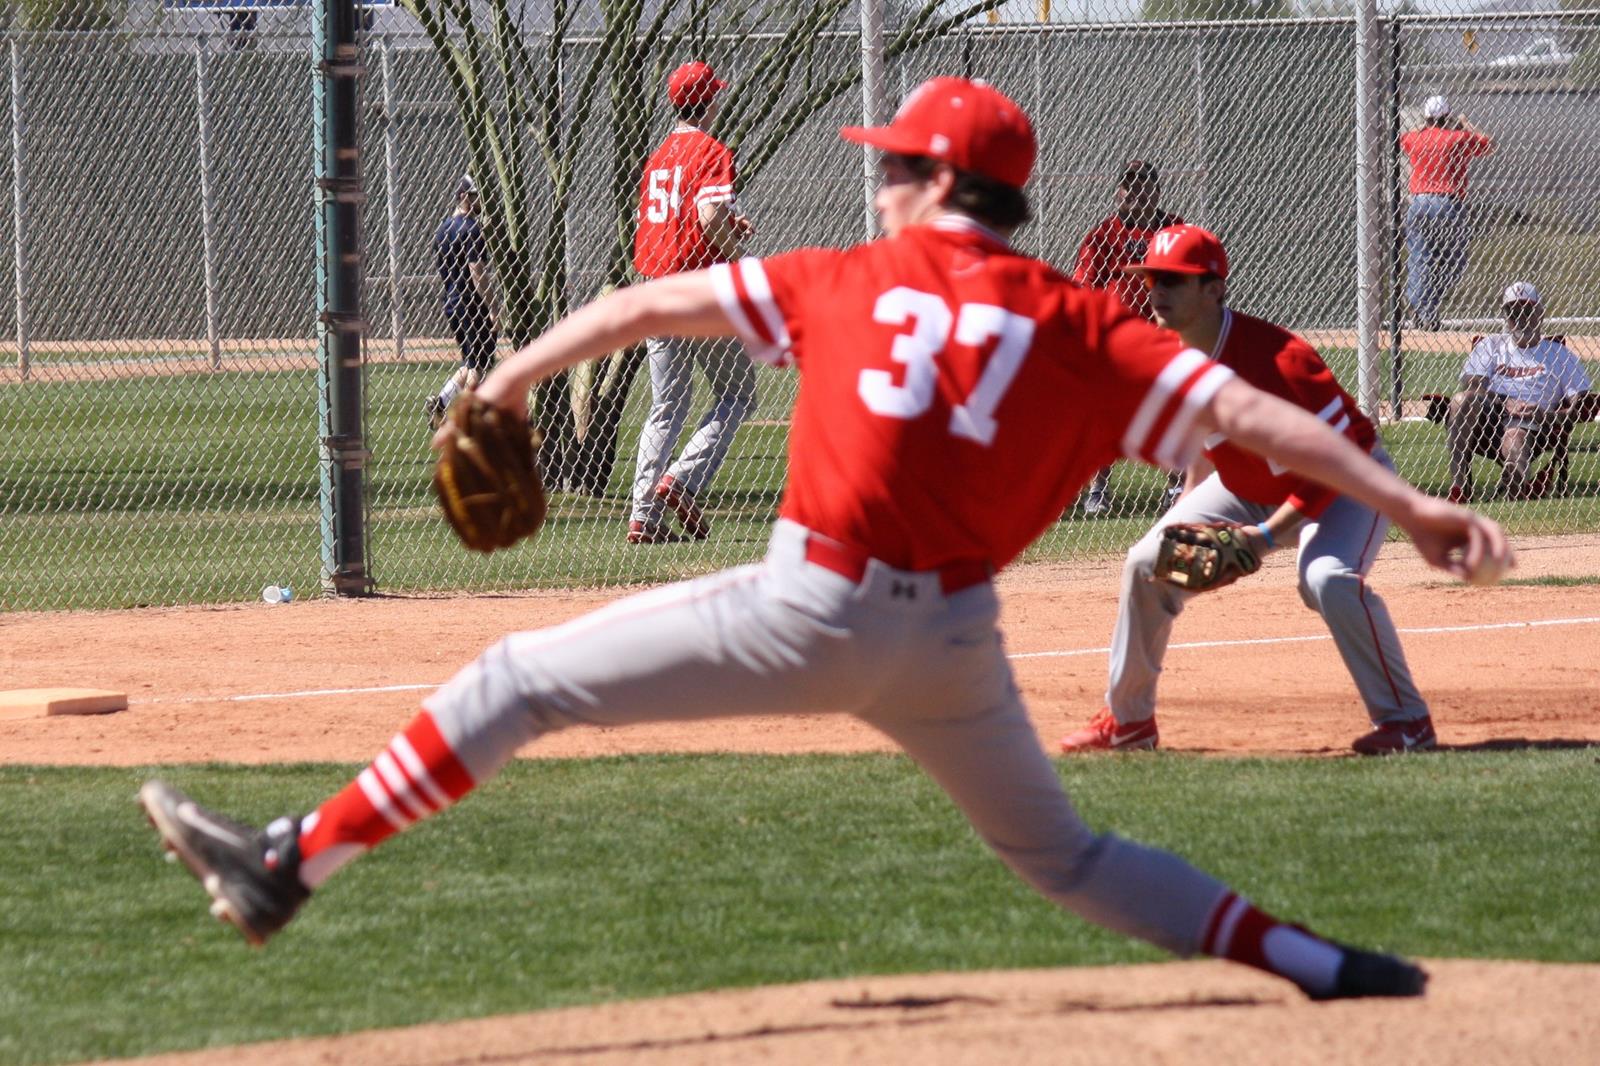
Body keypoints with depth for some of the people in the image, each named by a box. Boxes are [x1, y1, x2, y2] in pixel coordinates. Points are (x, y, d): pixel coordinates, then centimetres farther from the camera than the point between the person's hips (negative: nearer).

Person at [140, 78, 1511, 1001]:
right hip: (955, 640, 3)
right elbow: (1244, 409, -5)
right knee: (1064, 857, 23)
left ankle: (293, 863, 2)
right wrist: (1411, 506, -7)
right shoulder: (1081, 328, 4)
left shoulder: (851, 283, 6)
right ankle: (1325, 968, 11)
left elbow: (651, 303, 13)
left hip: (810, 611, -3)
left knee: (521, 678, 6)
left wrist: (514, 377, 26)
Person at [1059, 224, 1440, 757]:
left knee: (1328, 579, -35)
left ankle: (1405, 719, -21)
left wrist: (1267, 535, -33)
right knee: (1148, 564, 0)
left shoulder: (1277, 359, -34)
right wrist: (1187, 517, 2)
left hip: (1344, 484, -8)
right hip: (1246, 487, 8)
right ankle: (1128, 719, 15)